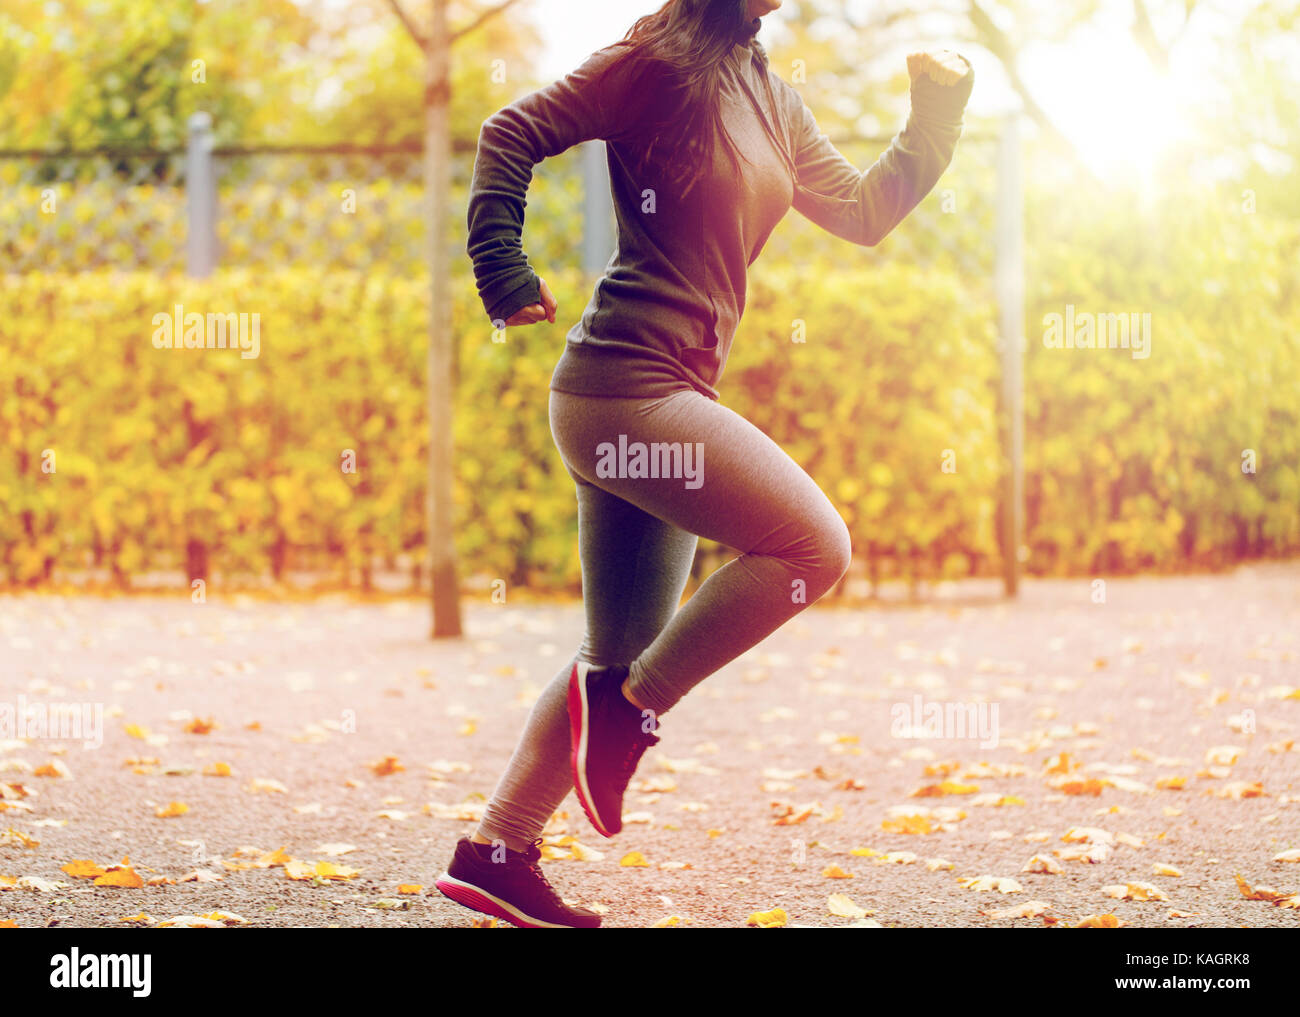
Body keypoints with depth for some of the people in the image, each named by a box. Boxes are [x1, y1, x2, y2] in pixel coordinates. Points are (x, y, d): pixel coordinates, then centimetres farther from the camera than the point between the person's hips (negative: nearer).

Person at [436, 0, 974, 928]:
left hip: (671, 397, 9)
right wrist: (505, 280, -11)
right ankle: (631, 706, -2)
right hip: (629, 387, -9)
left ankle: (496, 853, 16)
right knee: (814, 546, -14)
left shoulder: (772, 100, 16)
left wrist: (935, 120, 7)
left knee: (623, 660, 11)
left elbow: (864, 211, 20)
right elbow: (514, 134, -7)